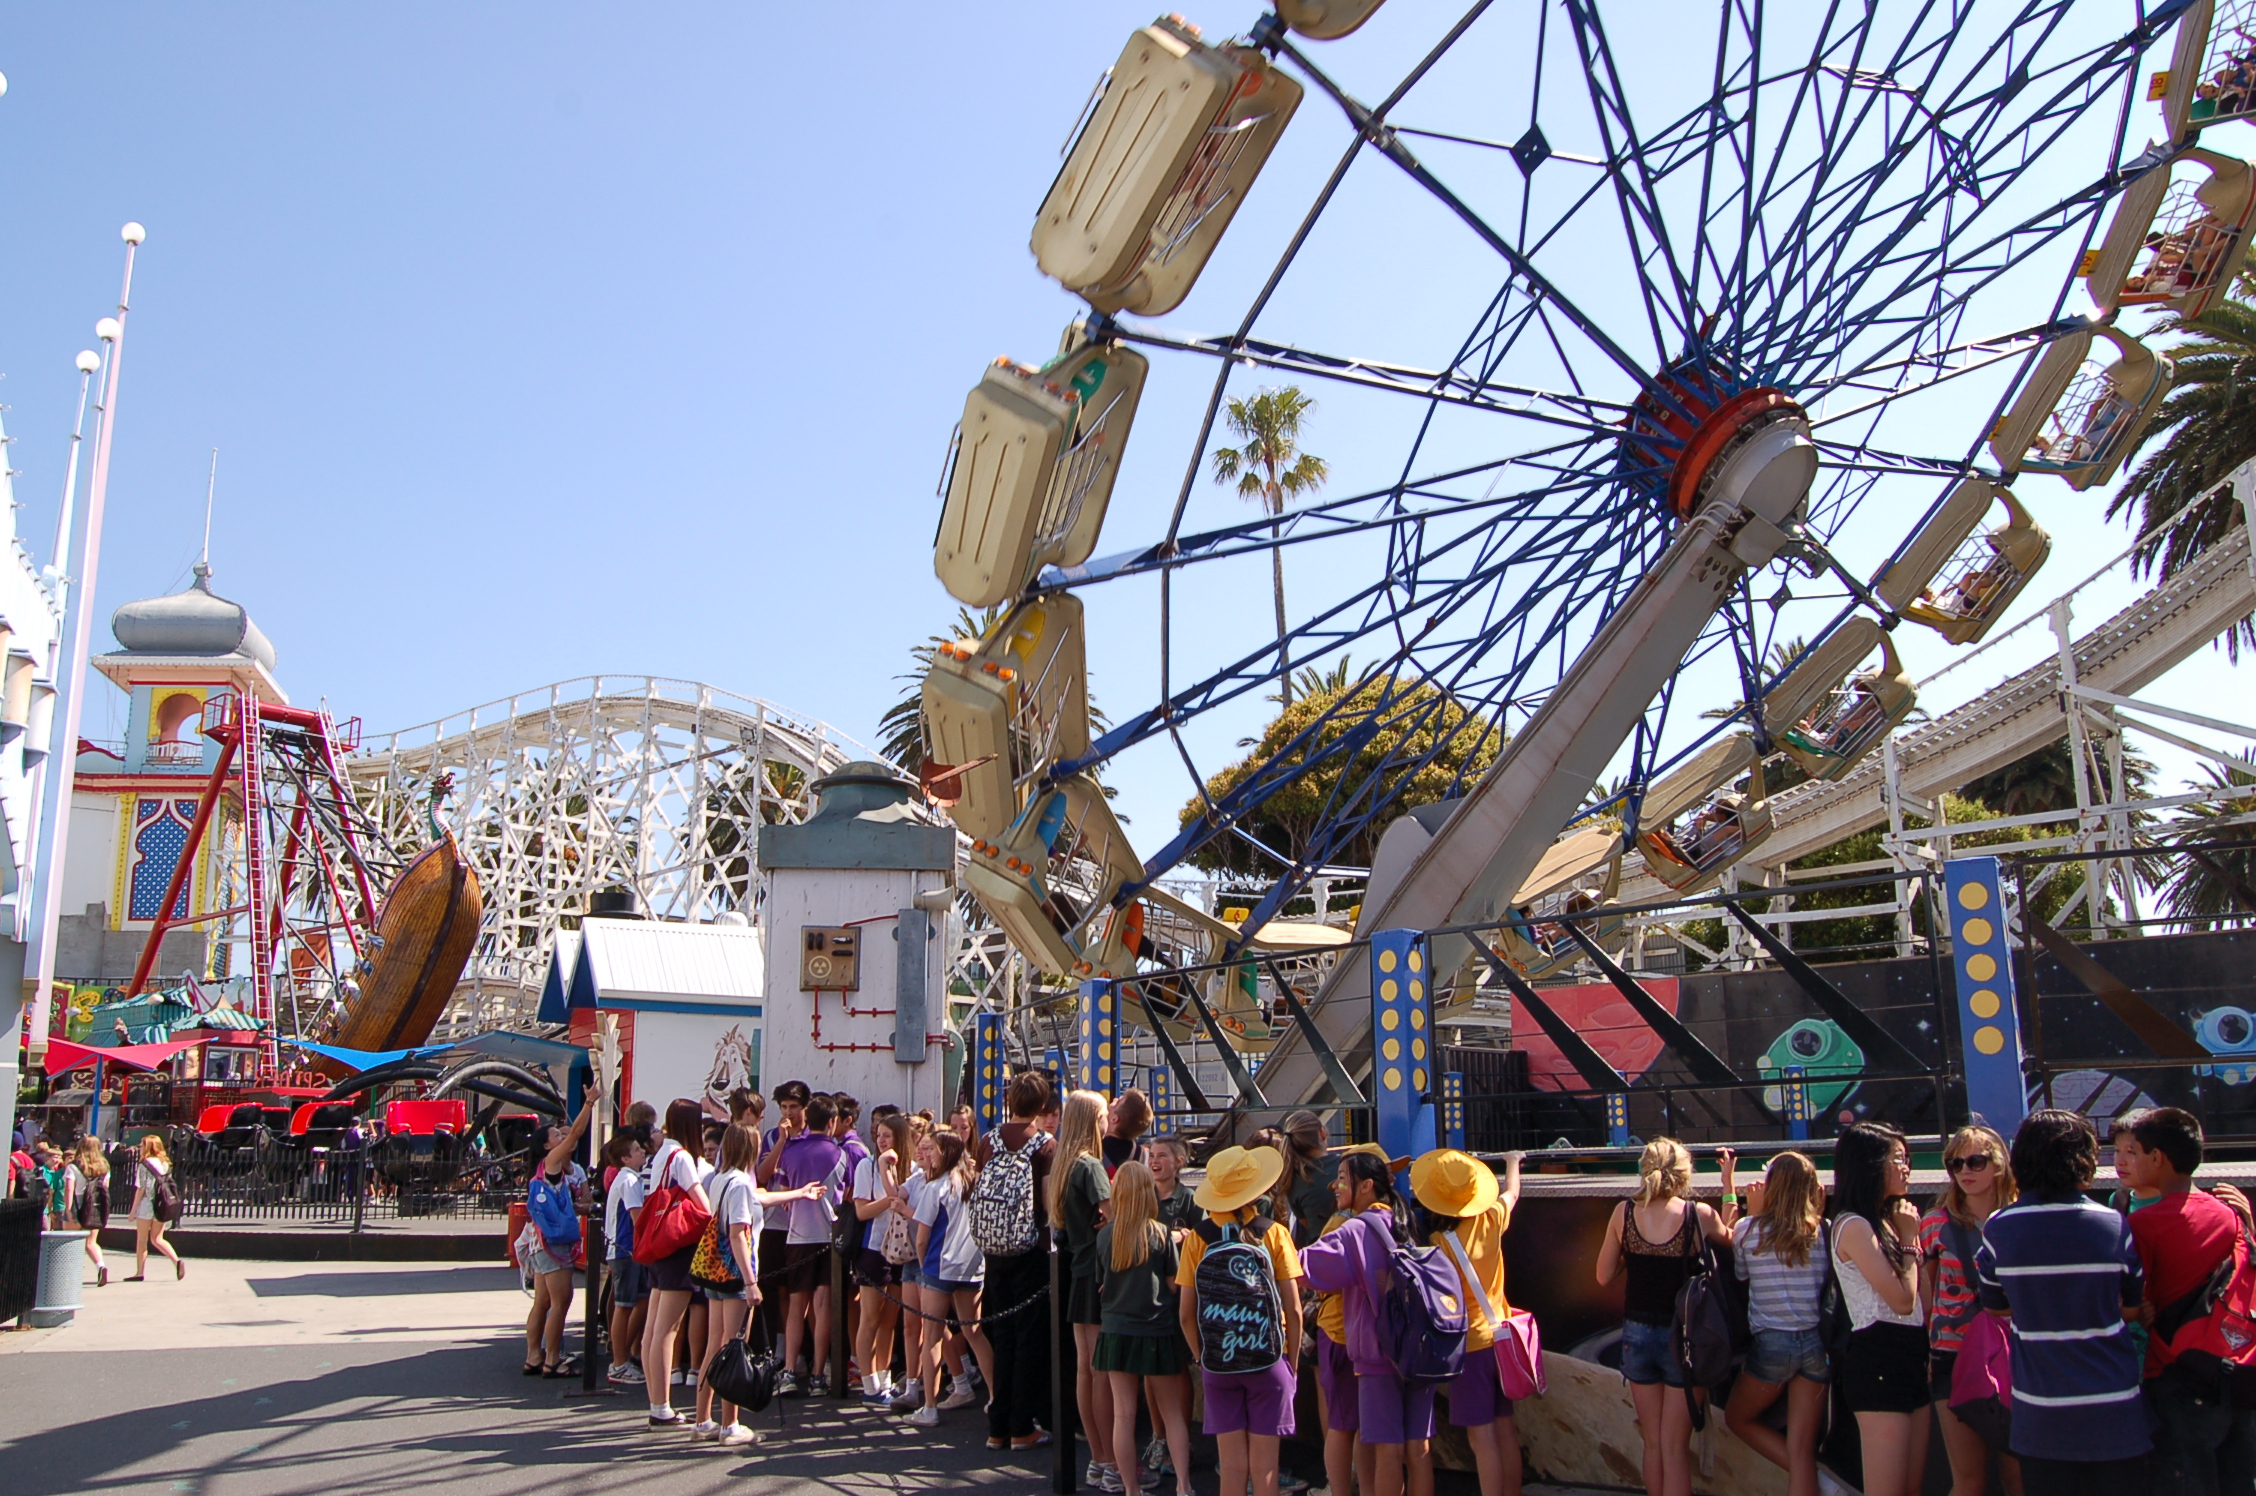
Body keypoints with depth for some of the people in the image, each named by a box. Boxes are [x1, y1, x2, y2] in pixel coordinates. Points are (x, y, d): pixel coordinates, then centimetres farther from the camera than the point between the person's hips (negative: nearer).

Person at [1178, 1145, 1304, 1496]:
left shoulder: (1197, 1238, -5)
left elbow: (1186, 1313, -3)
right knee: (1264, 1467, 6)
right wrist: (1292, 1362, 6)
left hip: (1217, 1362, 1)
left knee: (1233, 1466, 9)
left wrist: (1201, 1359, 11)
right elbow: (1293, 1309, -6)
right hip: (1268, 1359, -1)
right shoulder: (1273, 1234, -8)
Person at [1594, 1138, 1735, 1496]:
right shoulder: (1699, 1214, -10)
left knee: (1652, 1443, 16)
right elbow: (1730, 1238, 12)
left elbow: (1604, 1276, 2)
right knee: (1675, 1448, 5)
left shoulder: (1623, 1213, -5)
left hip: (1637, 1334, 2)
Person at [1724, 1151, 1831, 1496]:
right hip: (1817, 1342, 2)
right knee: (1802, 1451, 8)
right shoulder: (1824, 1231, -4)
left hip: (1771, 1343, -2)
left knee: (1738, 1417, 23)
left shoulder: (1748, 1229, -7)